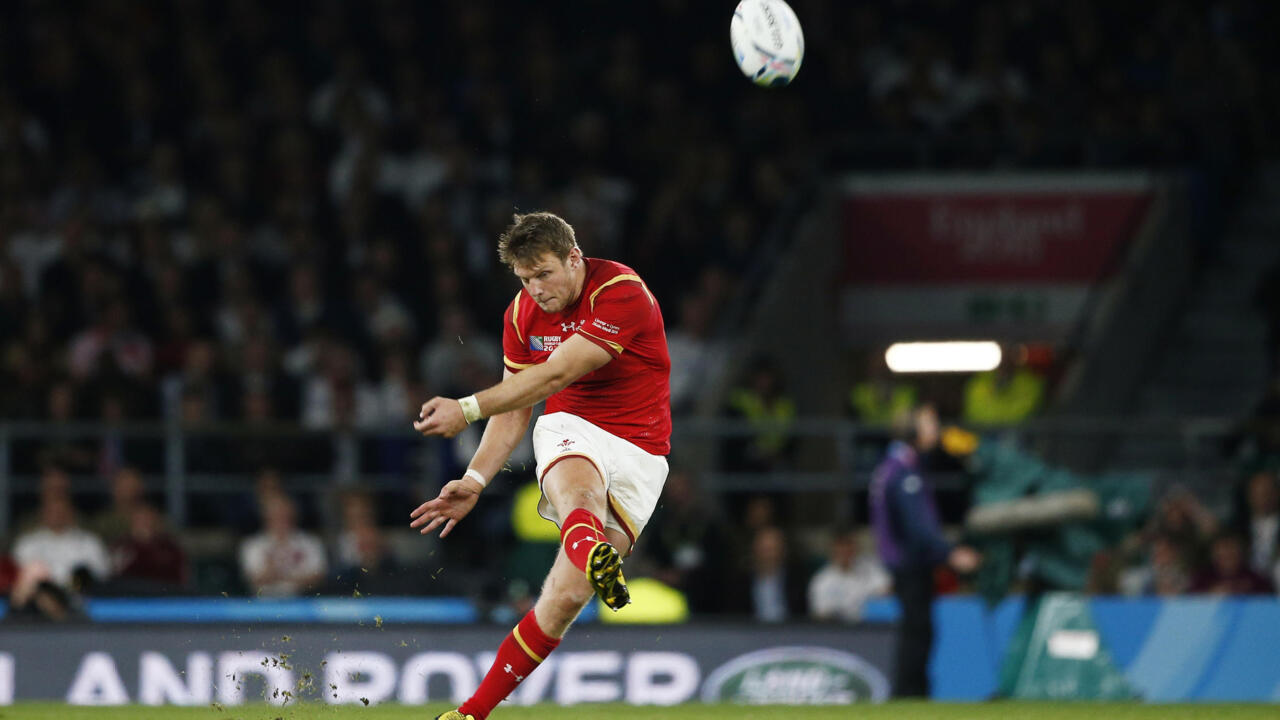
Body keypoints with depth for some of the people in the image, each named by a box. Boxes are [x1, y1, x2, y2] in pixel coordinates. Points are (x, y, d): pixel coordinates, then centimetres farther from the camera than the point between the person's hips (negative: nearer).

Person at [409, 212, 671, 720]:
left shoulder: (622, 292, -15)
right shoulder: (523, 313, 6)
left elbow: (554, 375, -21)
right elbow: (515, 410, 14)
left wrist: (468, 409, -22)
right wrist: (476, 479, 1)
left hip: (638, 454, -3)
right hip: (571, 431, 3)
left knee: (566, 597, -13)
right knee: (578, 489, -38)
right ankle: (591, 550, -75)